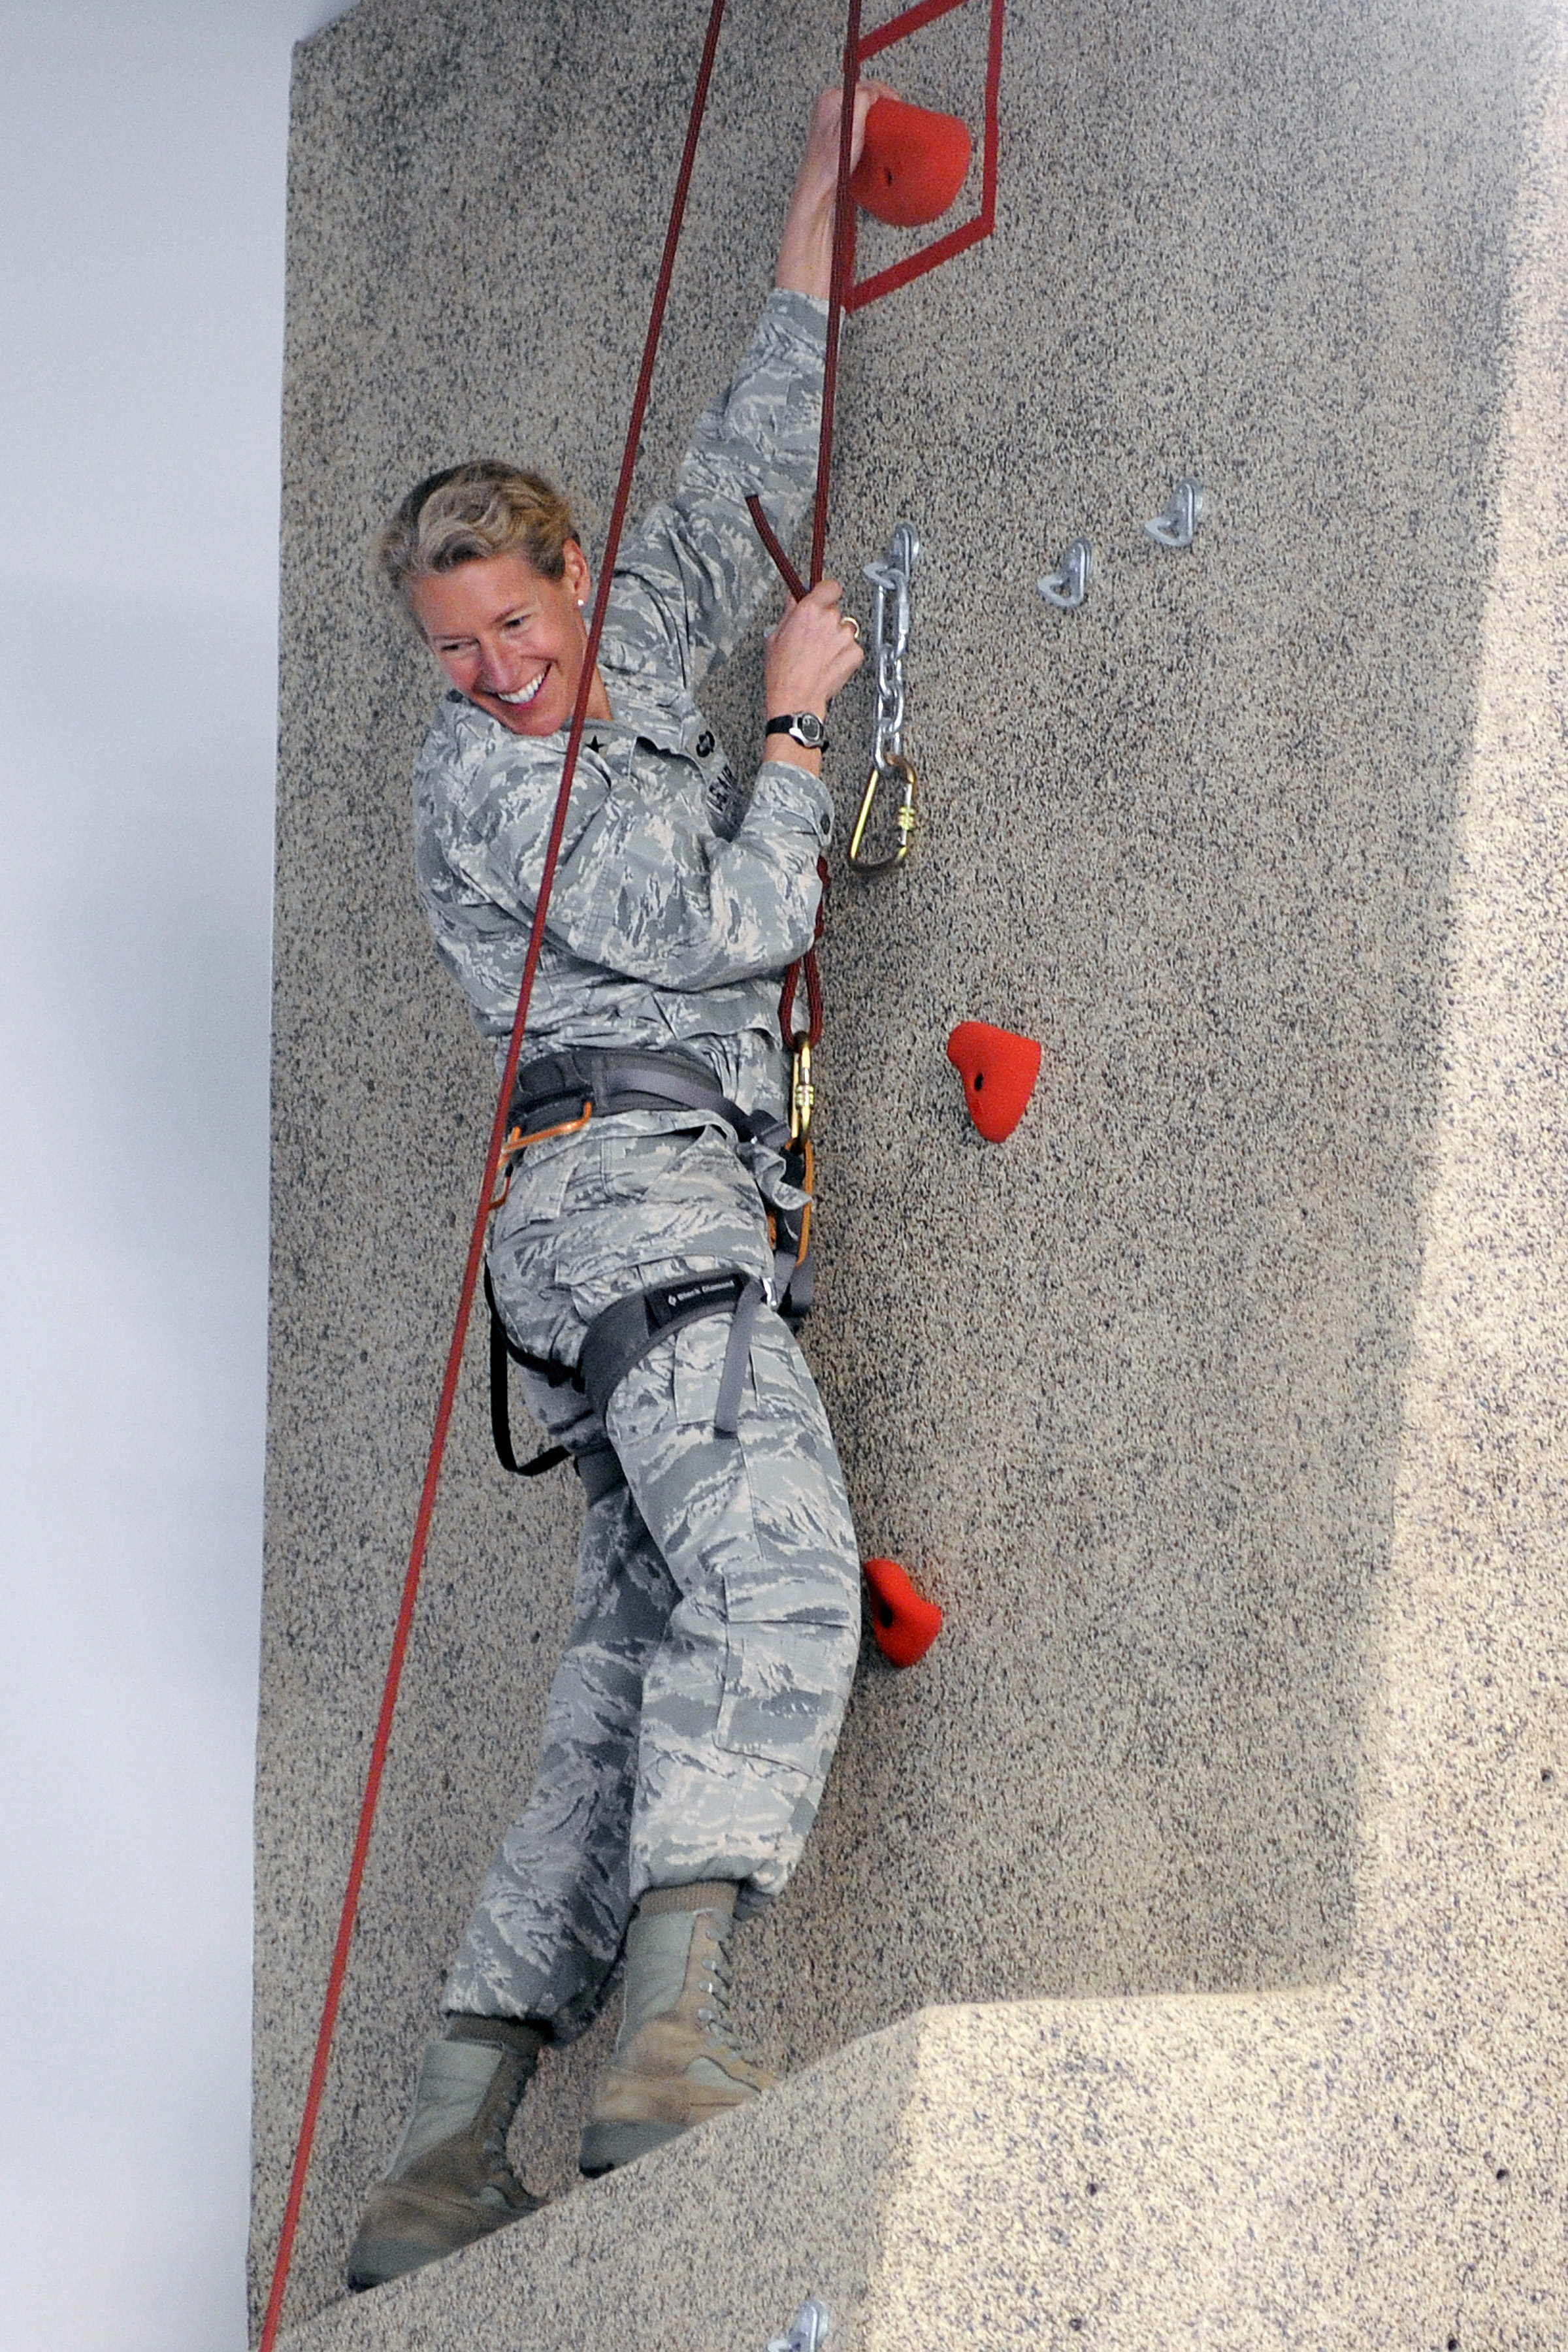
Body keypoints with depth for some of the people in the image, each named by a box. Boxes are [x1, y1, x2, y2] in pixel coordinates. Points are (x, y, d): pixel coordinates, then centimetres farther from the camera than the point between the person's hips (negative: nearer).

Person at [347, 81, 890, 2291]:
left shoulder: (631, 663, 21)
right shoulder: (483, 776, -3)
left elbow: (737, 490, 32)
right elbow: (741, 924, -9)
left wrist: (816, 224, 34)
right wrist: (800, 719, 4)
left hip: (673, 1220, 8)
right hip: (632, 1184, -8)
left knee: (631, 1678, -1)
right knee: (779, 1574, -27)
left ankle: (446, 2158, -3)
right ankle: (678, 2027, -41)